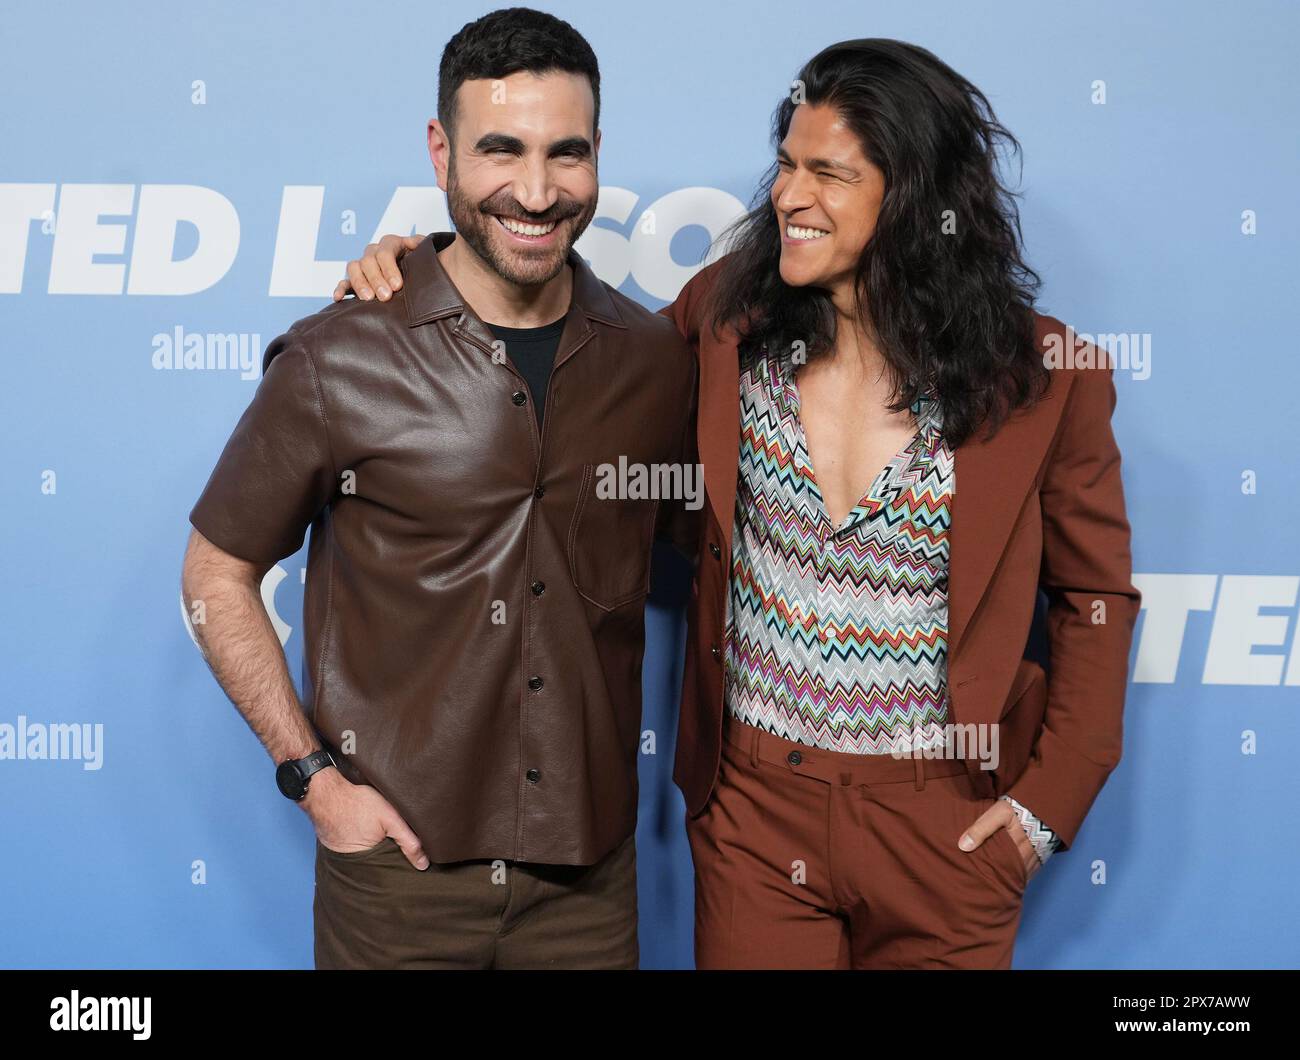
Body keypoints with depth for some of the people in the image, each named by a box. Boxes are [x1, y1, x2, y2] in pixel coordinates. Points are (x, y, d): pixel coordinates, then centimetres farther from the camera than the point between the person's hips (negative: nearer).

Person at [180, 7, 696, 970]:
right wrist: (314, 776, -8)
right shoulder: (336, 363, -11)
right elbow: (217, 576, -2)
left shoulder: (657, 359, -2)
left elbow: (706, 538, 12)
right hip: (401, 857, -2)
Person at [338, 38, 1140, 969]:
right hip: (753, 802, 2)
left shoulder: (1042, 376, -10)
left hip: (947, 823, -1)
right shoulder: (730, 316, -5)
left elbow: (1096, 596, 0)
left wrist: (1053, 794, -5)